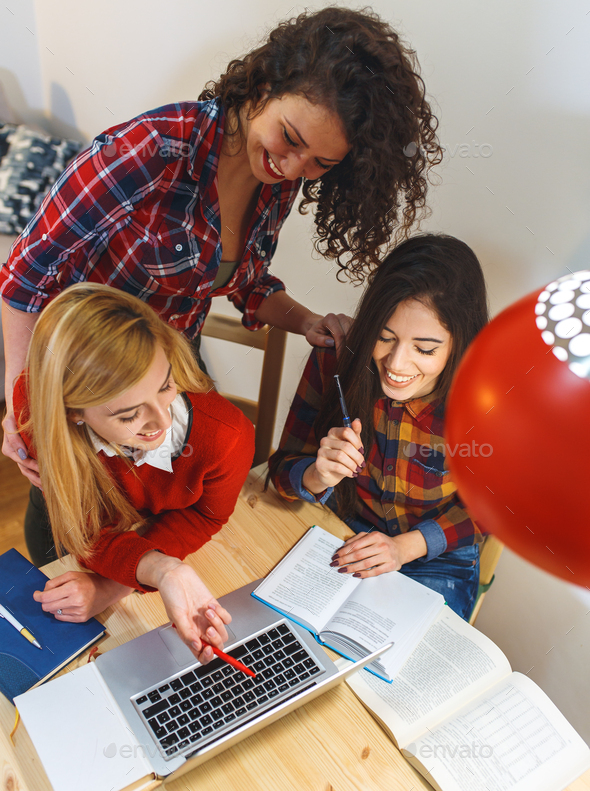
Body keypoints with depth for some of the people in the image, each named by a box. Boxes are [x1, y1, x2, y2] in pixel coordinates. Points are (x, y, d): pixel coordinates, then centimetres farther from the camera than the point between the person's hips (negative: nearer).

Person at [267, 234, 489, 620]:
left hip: (436, 562, -1)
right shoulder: (333, 363, -20)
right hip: (339, 536, 2)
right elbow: (283, 470, -10)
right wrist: (318, 477, -34)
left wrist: (406, 546, -21)